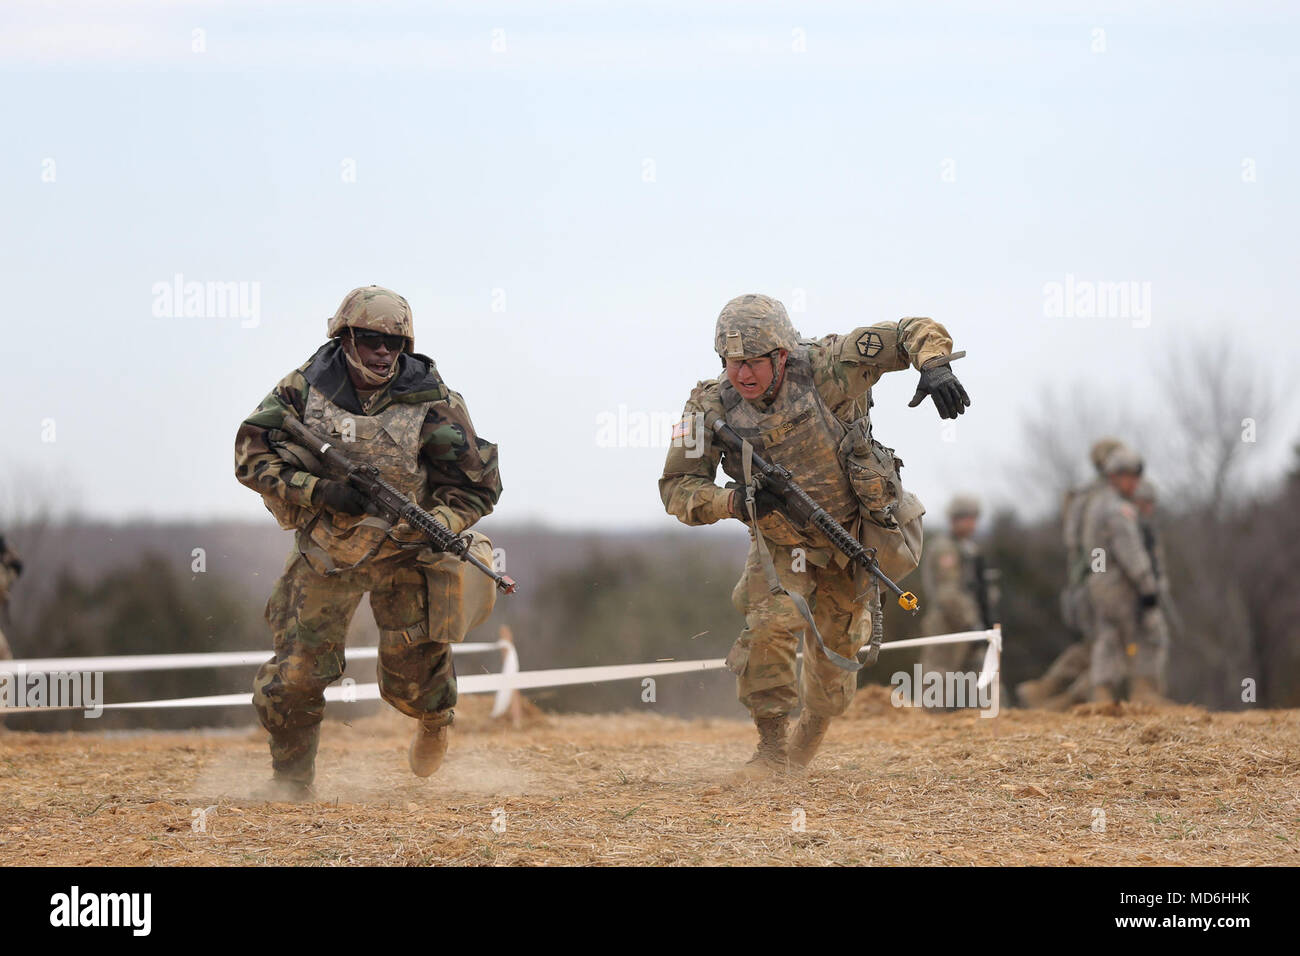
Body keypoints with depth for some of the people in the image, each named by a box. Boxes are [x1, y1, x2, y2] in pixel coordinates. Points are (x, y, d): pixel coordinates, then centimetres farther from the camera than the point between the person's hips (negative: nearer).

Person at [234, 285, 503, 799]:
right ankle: (291, 778, 19)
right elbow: (252, 456, -6)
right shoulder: (305, 388, -8)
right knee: (294, 676, -3)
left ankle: (436, 717, 35)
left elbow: (478, 485, -6)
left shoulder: (432, 403, -11)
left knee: (411, 673, -2)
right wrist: (318, 491, -21)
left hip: (405, 555, -1)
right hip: (325, 551, 1)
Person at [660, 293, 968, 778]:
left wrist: (935, 369, -44)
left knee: (834, 653, 13)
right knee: (770, 626, -25)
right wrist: (734, 502, -36)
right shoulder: (712, 407, -21)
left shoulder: (825, 369, -27)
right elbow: (677, 487, -18)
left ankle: (811, 733, 43)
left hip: (853, 532, 0)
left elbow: (916, 333, -22)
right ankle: (772, 746, -8)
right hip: (783, 541, 0)